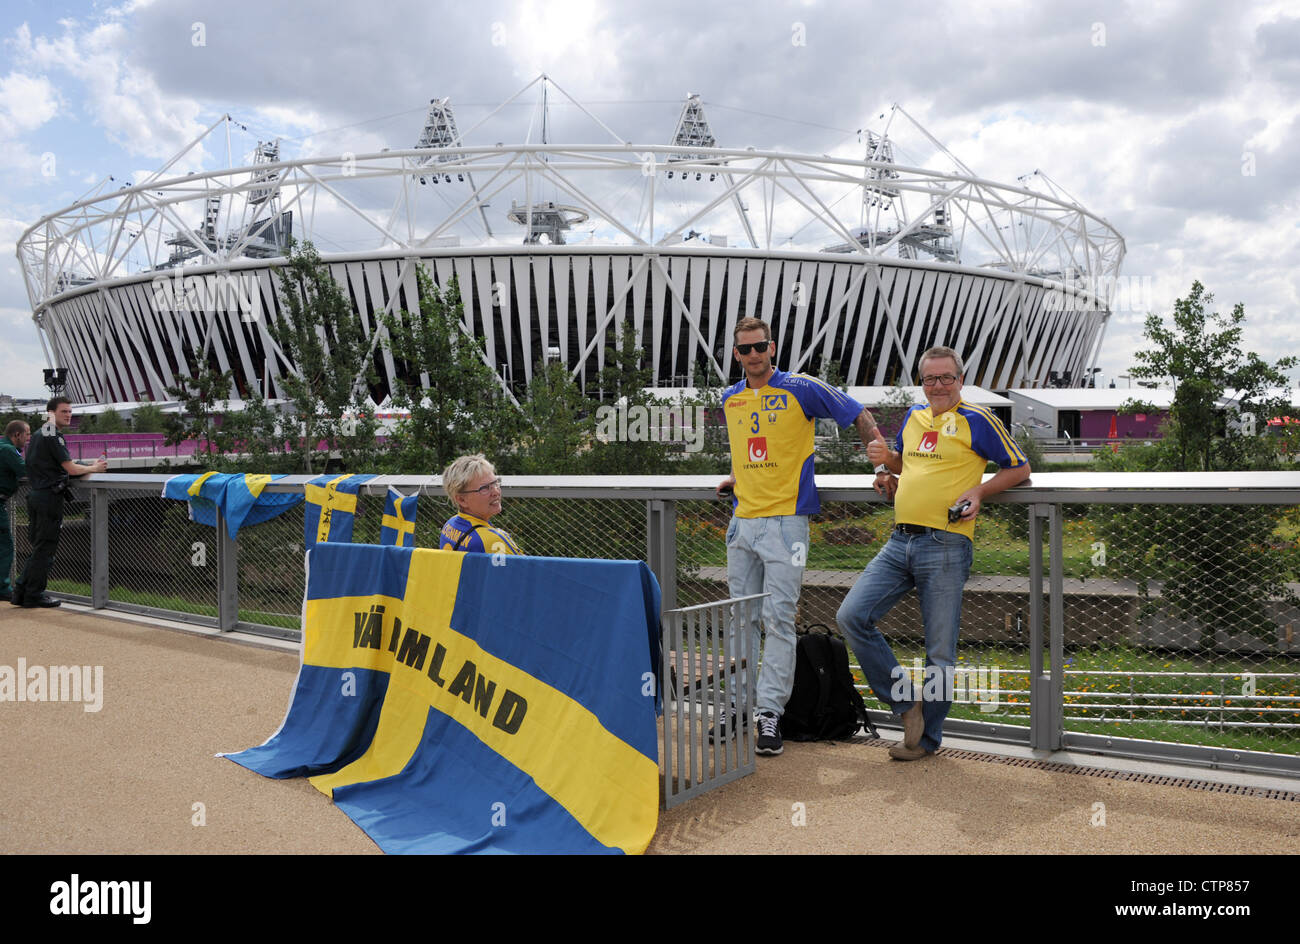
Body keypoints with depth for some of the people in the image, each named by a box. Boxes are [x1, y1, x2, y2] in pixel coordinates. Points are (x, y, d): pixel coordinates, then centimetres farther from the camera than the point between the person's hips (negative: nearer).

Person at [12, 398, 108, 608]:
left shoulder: (38, 434, 18)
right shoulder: (53, 436, -13)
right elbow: (71, 468, -15)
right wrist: (94, 468, 2)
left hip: (35, 494, 9)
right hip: (49, 496, -9)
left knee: (39, 547, 15)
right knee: (45, 548, -2)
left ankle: (21, 590, 14)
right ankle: (34, 595, 3)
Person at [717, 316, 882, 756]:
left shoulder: (801, 389, -4)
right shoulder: (729, 399, 12)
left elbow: (860, 417, 3)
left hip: (786, 519, -6)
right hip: (742, 519, 6)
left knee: (779, 617, -8)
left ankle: (770, 711, -4)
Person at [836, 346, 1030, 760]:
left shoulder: (976, 420, 1)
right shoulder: (914, 416, 17)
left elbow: (1020, 468, 5)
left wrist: (978, 492, -10)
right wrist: (885, 460, 10)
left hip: (945, 546, -6)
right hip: (899, 542, 6)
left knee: (939, 650, 1)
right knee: (851, 616, -6)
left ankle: (926, 737, 18)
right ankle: (906, 703, 7)